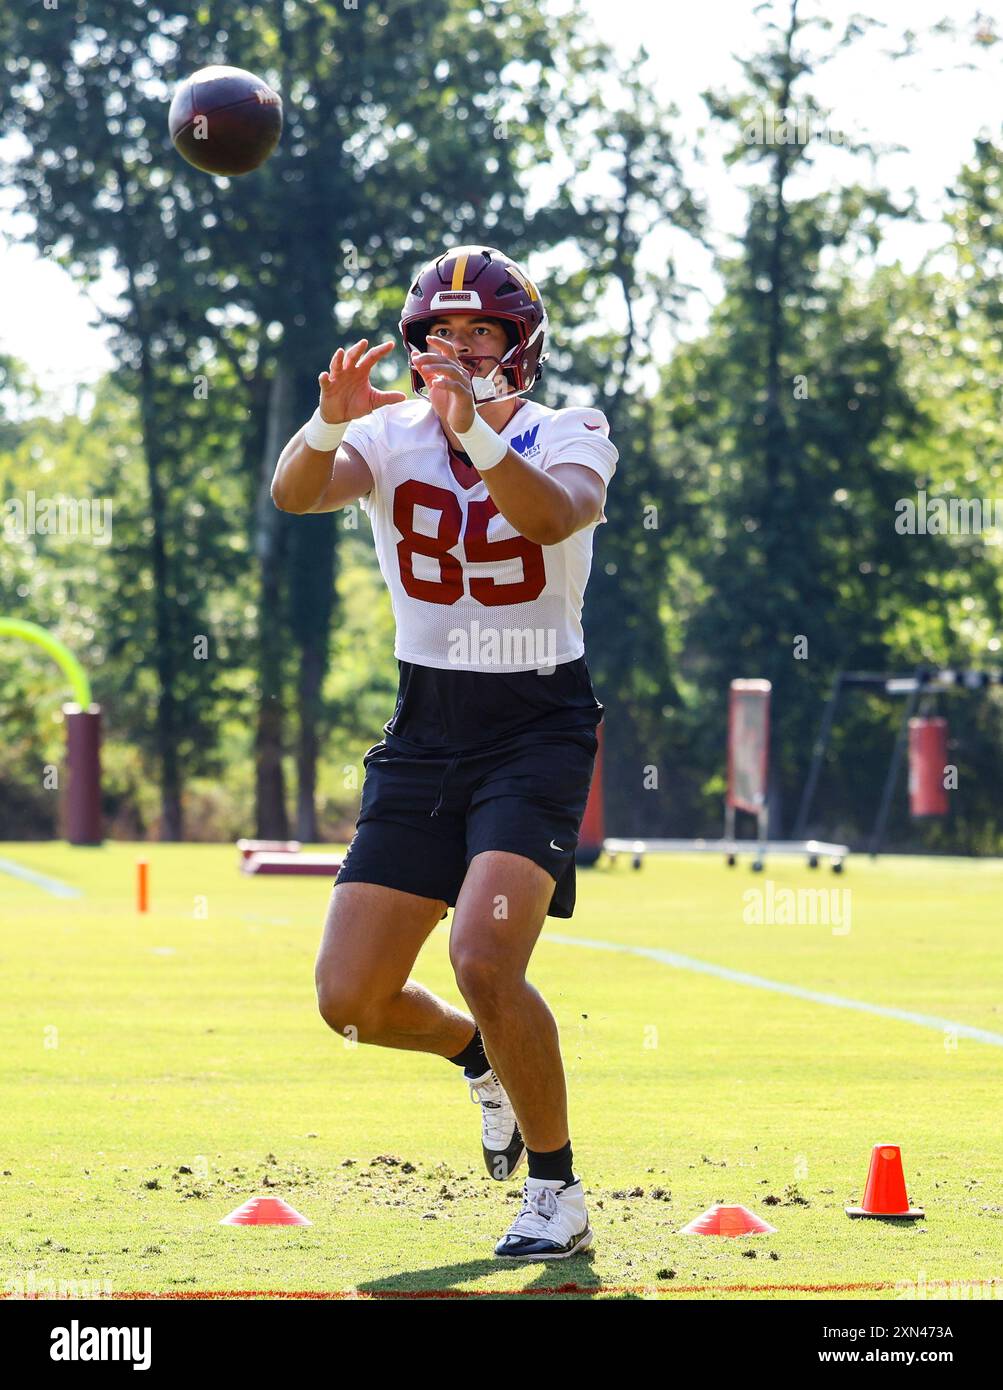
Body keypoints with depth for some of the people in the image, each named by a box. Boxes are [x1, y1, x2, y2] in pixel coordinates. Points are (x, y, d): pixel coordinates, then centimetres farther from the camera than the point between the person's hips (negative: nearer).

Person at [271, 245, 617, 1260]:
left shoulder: (567, 436, -5)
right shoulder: (390, 436, 1)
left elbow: (552, 517, -28)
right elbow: (293, 494, -19)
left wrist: (476, 432, -43)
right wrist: (331, 421, -39)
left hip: (539, 730, -4)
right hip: (425, 737, 4)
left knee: (484, 959, -24)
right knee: (350, 1000, -1)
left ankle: (558, 1193, -5)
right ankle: (483, 1056, 33)